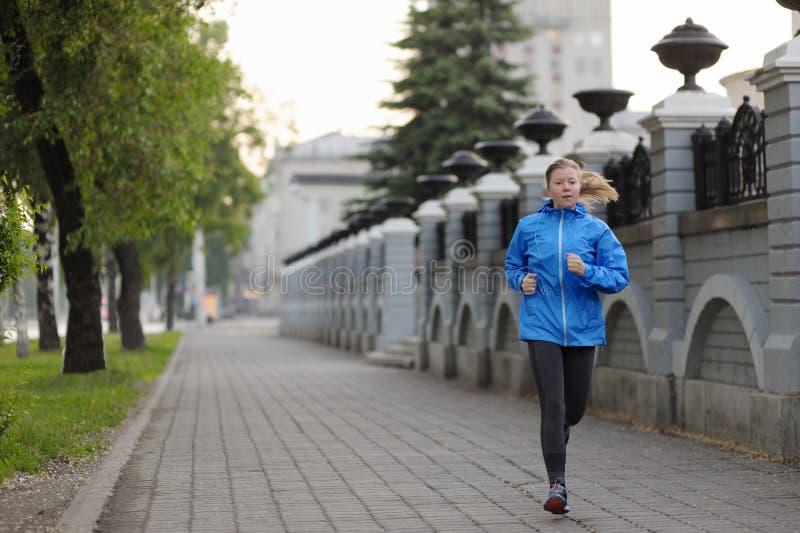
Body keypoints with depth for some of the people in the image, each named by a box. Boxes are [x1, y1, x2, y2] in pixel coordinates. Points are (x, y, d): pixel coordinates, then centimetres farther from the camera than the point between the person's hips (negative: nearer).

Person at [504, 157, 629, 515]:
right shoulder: (529, 226, 5)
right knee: (552, 404, -12)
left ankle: (556, 437, 44)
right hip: (542, 327, -1)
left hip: (583, 328, 1)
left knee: (575, 408, 10)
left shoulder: (596, 229, 3)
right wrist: (522, 281, -1)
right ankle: (557, 484, -8)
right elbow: (512, 264, 20)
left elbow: (619, 277, 0)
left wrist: (587, 272, -17)